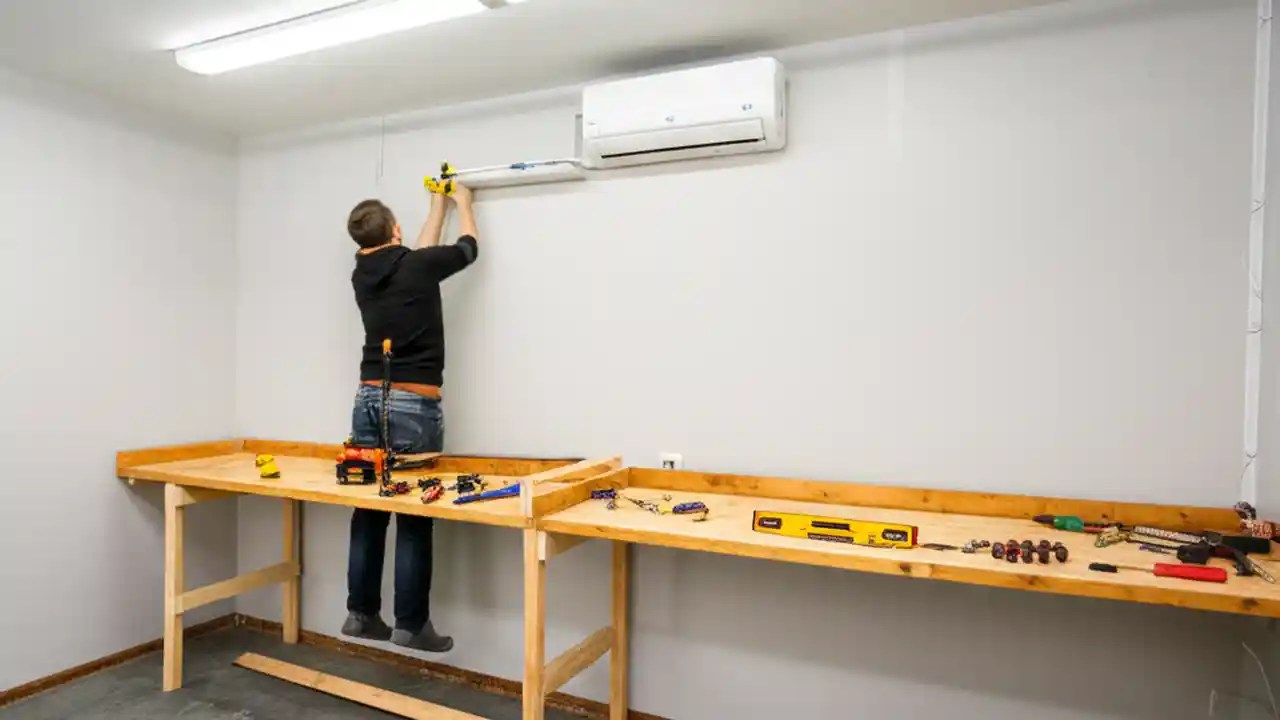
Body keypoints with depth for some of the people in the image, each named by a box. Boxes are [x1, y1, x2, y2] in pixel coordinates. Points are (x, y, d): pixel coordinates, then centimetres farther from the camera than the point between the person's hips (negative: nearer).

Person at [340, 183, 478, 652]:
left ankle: (361, 614, 21)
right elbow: (468, 247, 11)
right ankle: (411, 625, 8)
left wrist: (438, 206, 38)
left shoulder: (362, 276, 10)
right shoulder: (416, 267, -8)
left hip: (369, 400, 7)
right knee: (415, 518, 0)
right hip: (413, 405, -7)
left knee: (368, 513, 12)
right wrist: (462, 202, 30)